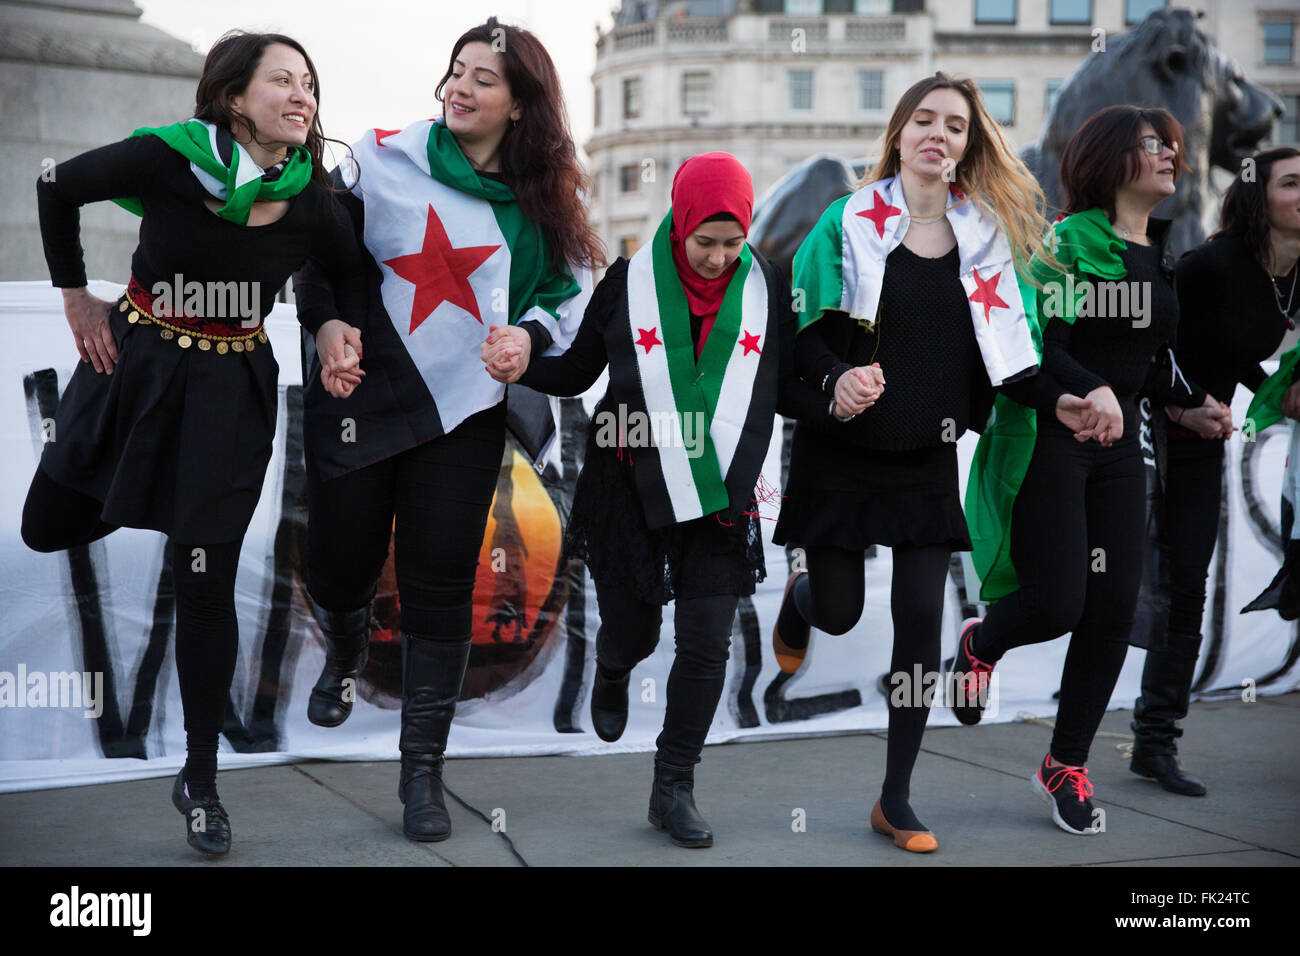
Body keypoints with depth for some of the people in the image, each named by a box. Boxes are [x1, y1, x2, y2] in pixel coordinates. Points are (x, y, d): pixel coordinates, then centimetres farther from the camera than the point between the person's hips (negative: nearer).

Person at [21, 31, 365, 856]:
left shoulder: (312, 201, -12)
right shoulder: (166, 159, -17)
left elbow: (352, 272, 9)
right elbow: (59, 188, 0)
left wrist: (331, 326, -10)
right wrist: (75, 292, 0)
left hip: (231, 391, 0)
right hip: (131, 361, 1)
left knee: (207, 580, -3)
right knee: (46, 528, 12)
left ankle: (201, 779, 11)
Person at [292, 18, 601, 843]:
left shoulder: (544, 199, 3)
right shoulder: (386, 157, -4)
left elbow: (567, 290, 10)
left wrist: (529, 334, -9)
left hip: (464, 411, 1)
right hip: (362, 397, -1)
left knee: (441, 587, 1)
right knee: (341, 564, 8)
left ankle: (424, 768, 14)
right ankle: (345, 658, 47)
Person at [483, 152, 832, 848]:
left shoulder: (766, 290, 2)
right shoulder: (628, 283, -3)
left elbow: (784, 391, 8)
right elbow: (576, 372, 4)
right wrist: (523, 365, -15)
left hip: (721, 499, 1)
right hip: (632, 490, -1)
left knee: (706, 644, -3)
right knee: (630, 632, 8)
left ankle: (674, 786, 12)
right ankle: (612, 673, 48)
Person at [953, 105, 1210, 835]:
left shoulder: (1162, 257, 12)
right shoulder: (1066, 241, -11)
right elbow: (1038, 348, -19)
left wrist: (1196, 399, 10)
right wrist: (1091, 391, -33)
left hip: (1118, 446, 7)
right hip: (1048, 439, -7)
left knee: (1115, 604, 1)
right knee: (1058, 602, -10)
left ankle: (1067, 765, 16)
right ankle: (980, 645, 28)